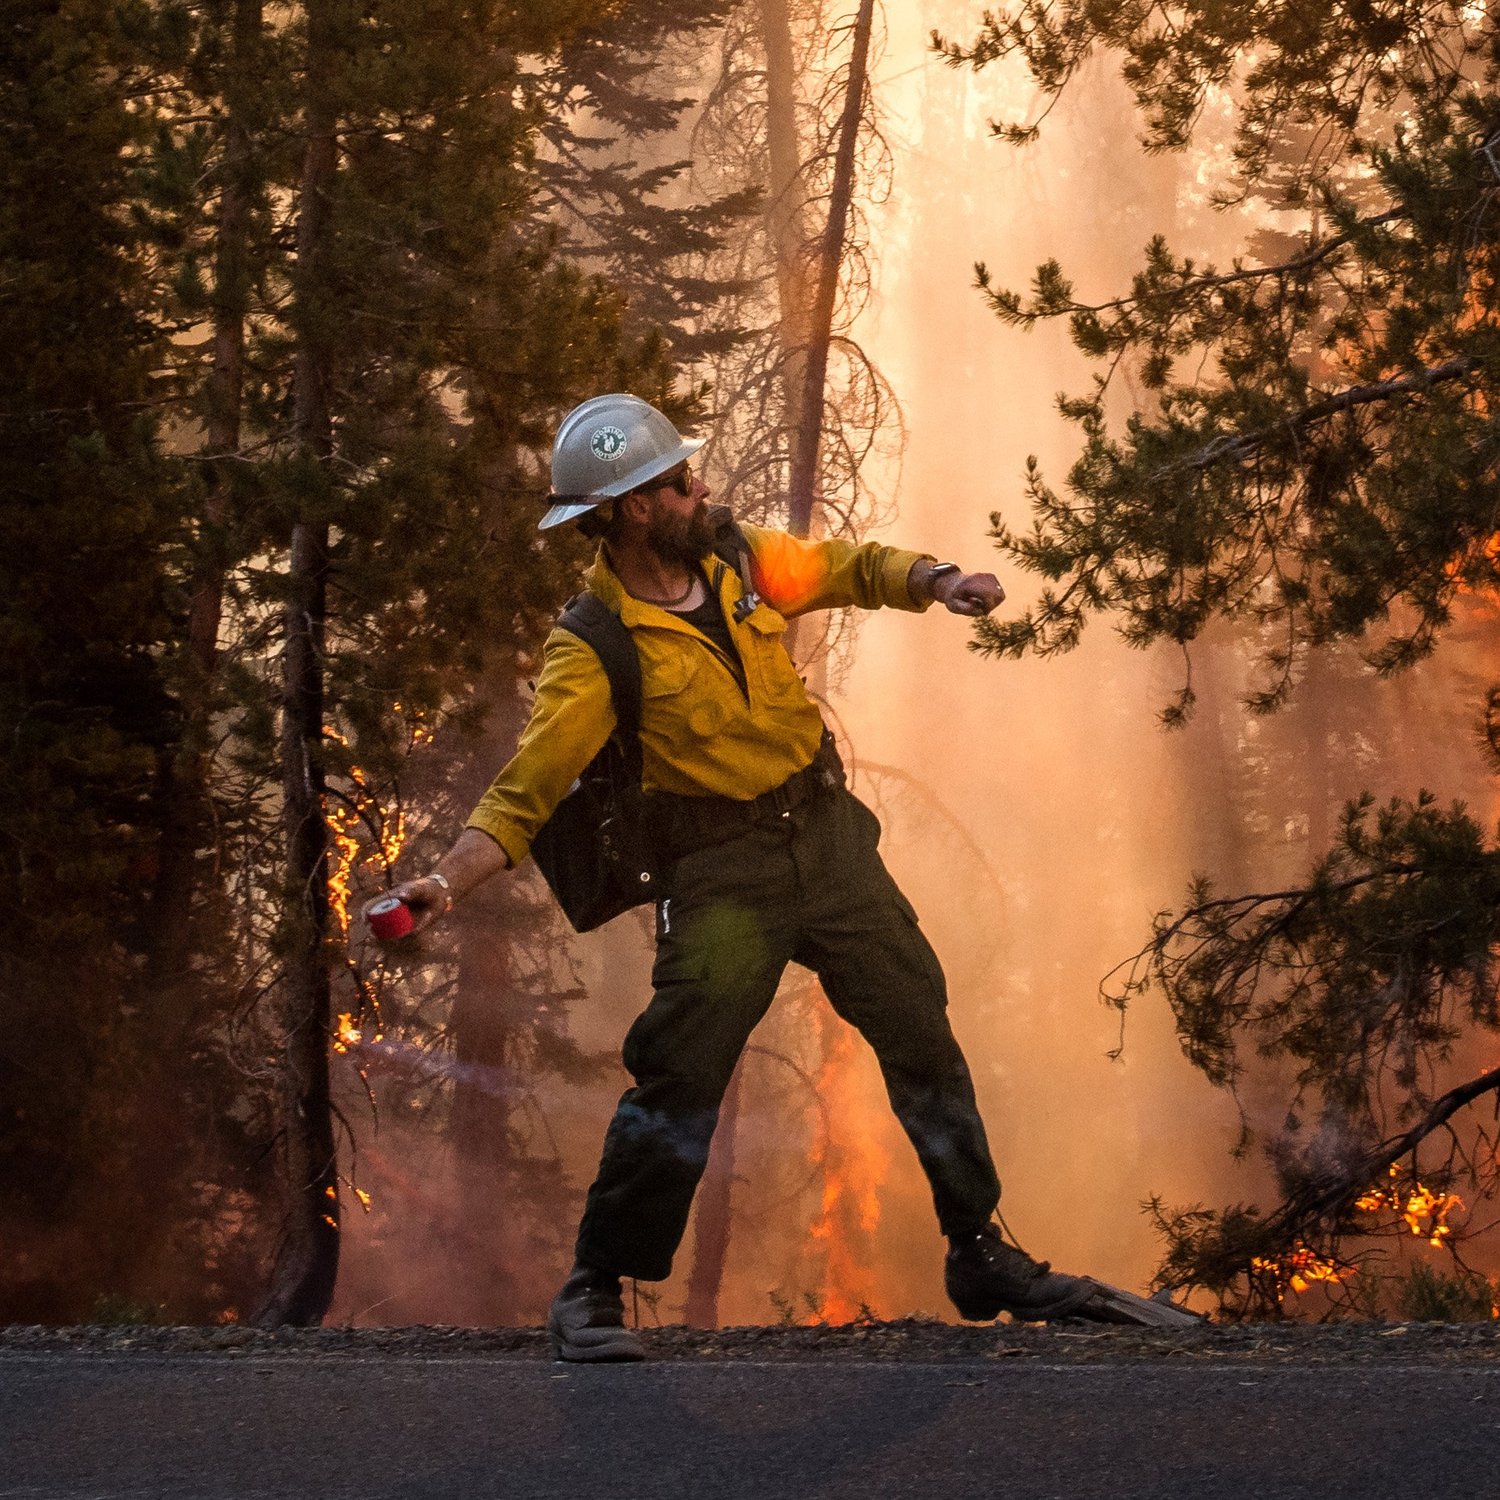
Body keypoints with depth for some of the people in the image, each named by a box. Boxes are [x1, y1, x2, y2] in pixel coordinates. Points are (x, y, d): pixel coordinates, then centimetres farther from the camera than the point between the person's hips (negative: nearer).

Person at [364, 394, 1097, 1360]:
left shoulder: (740, 561, 2)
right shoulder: (596, 651, -15)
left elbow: (851, 569, 18)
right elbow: (528, 788, -21)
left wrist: (936, 582, -2)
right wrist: (449, 881, -36)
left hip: (829, 835, 6)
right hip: (723, 871, -6)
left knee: (923, 1039, 10)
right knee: (680, 1079, -14)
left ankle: (982, 1257, 24)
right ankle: (595, 1291, 3)